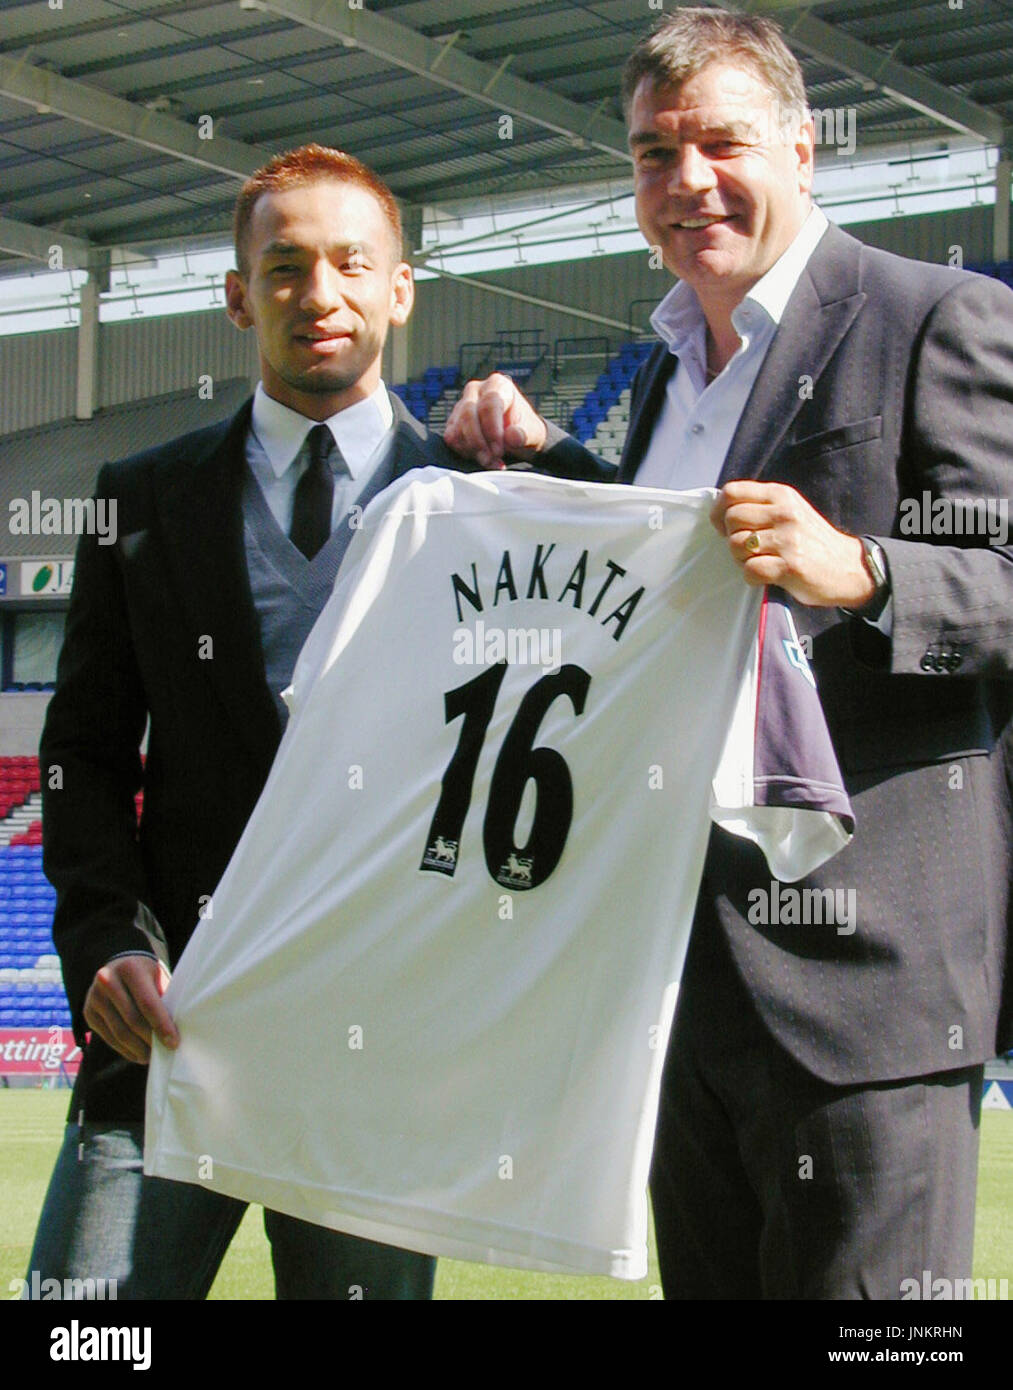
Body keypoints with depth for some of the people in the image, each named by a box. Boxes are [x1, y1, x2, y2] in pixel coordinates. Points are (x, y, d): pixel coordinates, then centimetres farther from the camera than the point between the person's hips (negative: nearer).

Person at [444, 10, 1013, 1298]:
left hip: (853, 961, -8)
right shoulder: (669, 365, 20)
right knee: (709, 1281, 14)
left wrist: (859, 571, -29)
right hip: (686, 955, 8)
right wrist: (540, 462, 13)